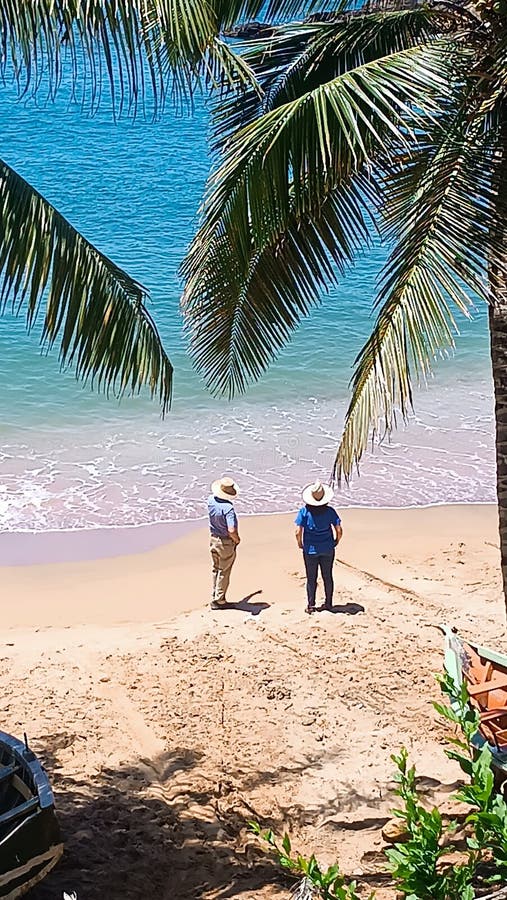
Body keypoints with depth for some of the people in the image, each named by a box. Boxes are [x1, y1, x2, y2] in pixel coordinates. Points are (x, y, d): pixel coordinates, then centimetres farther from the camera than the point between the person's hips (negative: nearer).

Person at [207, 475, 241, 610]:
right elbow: (231, 531, -35)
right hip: (226, 543, -6)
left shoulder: (211, 500, -10)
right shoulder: (228, 508, -30)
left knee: (216, 569, 21)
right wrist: (237, 540, -15)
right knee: (224, 572, 9)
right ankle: (219, 601, 16)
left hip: (213, 539, 6)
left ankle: (214, 597, 30)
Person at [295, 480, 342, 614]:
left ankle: (310, 605, 14)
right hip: (328, 550, 1)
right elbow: (339, 531, -6)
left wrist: (300, 544, 2)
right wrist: (335, 543, 11)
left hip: (310, 550, -1)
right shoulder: (330, 511, -7)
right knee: (328, 577, 14)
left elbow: (298, 532, -15)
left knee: (311, 578, 9)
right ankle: (328, 603, 22)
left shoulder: (304, 511, -11)